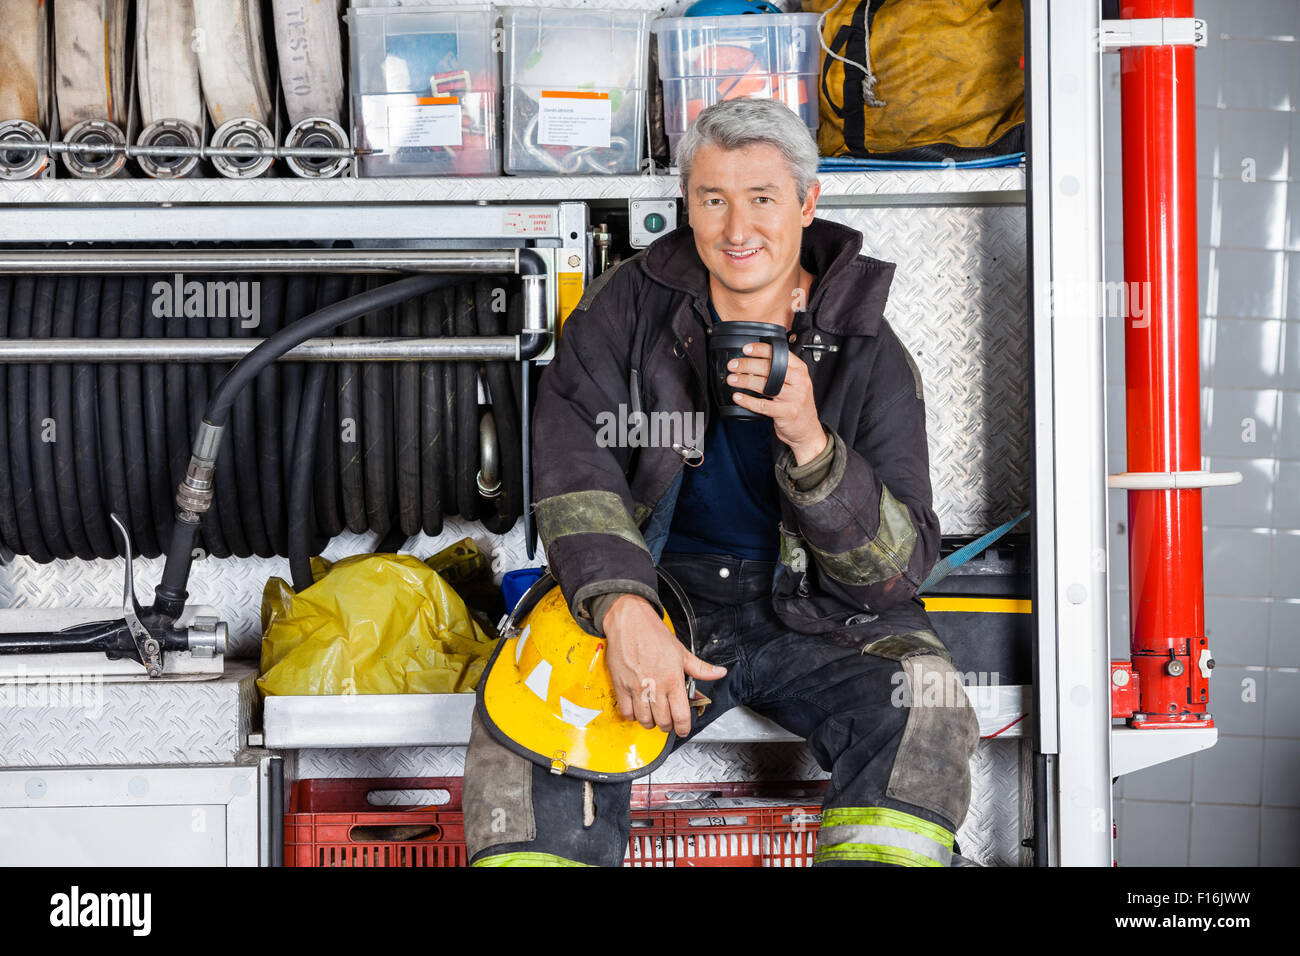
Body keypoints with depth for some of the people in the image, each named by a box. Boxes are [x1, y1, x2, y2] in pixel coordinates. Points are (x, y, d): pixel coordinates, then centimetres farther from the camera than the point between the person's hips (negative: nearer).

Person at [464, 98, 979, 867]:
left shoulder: (869, 355, -3)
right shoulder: (630, 305, 1)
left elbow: (903, 564, -9)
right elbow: (575, 465, -10)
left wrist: (810, 442, -27)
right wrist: (623, 611, -28)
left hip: (819, 612, 0)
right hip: (662, 588, 0)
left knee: (923, 708, -29)